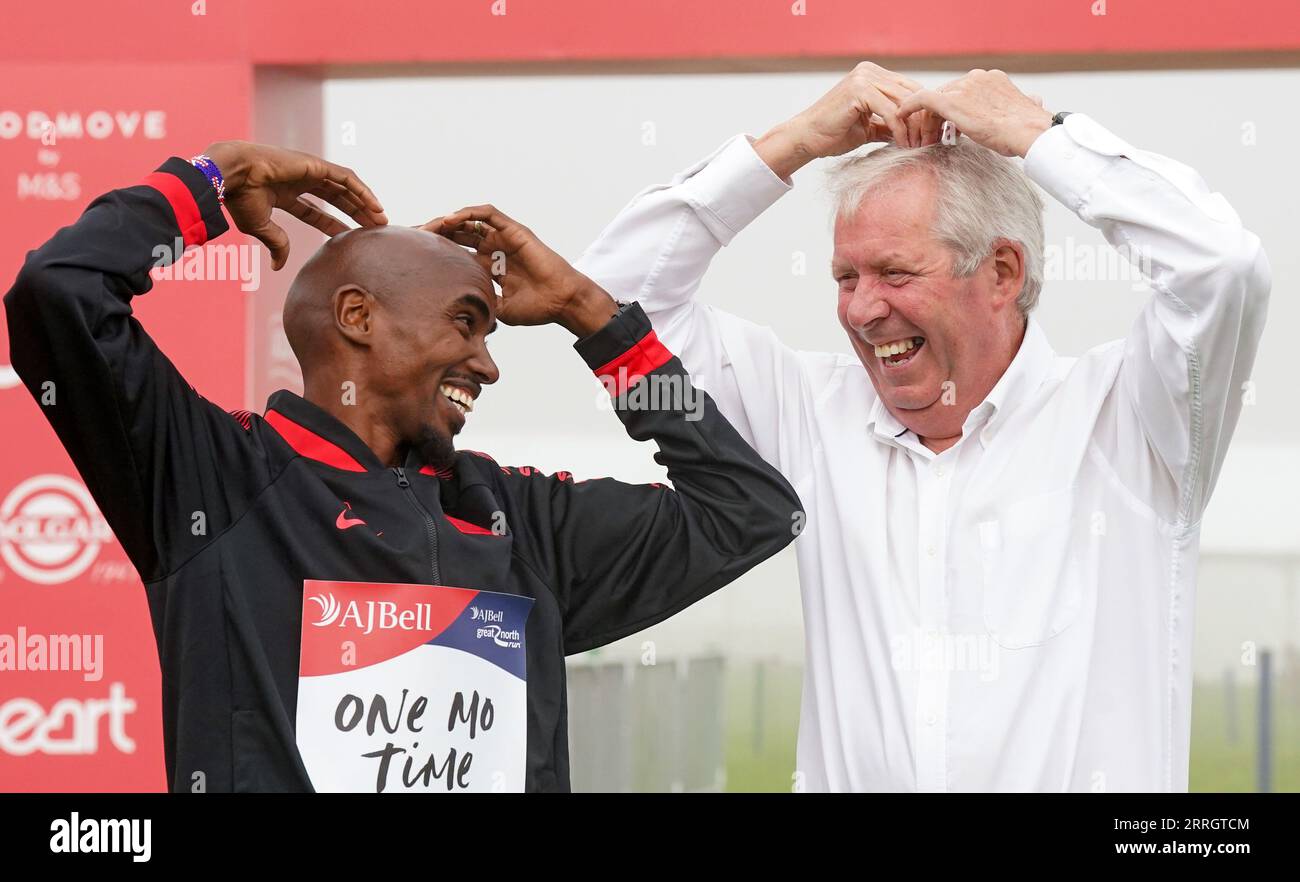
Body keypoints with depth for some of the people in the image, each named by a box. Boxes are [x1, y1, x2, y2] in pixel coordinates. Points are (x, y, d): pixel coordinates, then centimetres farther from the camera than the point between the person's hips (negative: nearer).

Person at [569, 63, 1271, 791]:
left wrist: (1034, 132, -2)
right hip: (847, 774, 4)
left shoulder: (1118, 418, 2)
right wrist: (797, 142, 9)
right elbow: (620, 289, 15)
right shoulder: (815, 417, 13)